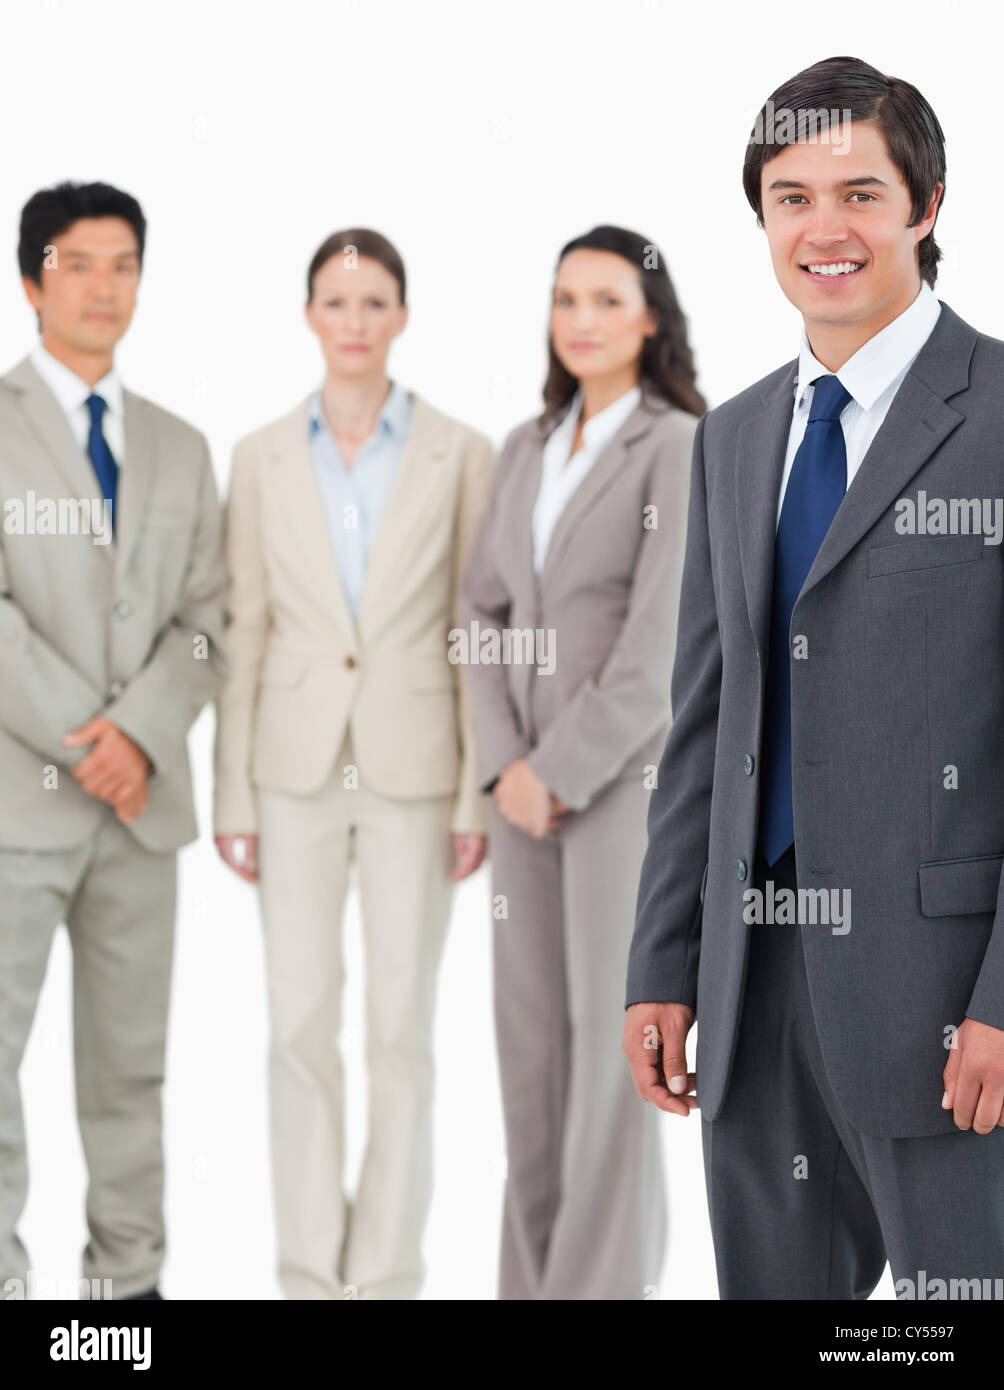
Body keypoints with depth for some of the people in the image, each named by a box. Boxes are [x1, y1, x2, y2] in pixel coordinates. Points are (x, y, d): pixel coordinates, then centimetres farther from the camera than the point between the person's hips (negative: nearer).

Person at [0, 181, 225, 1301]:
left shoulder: (179, 449, 15)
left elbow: (203, 620, 8)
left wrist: (139, 730, -9)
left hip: (144, 793, 5)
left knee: (130, 1055, 8)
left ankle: (129, 1274, 15)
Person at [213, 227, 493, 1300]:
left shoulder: (458, 455, 0)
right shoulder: (262, 458, 5)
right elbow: (245, 634, 5)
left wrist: (477, 794, -5)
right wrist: (234, 797, 1)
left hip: (413, 767, -1)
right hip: (297, 763, 1)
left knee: (400, 1029, 2)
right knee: (300, 1024, 3)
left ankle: (385, 1272, 11)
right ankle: (309, 1270, 12)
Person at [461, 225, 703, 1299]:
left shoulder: (681, 448, -8)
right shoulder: (526, 449, 12)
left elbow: (660, 643, -15)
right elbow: (485, 612, 9)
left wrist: (560, 771, -14)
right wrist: (506, 765, -5)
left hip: (629, 774, -6)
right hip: (529, 781, 6)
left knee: (610, 1043, -4)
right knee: (531, 1039, 7)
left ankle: (602, 1280, 3)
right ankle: (533, 1274, 15)